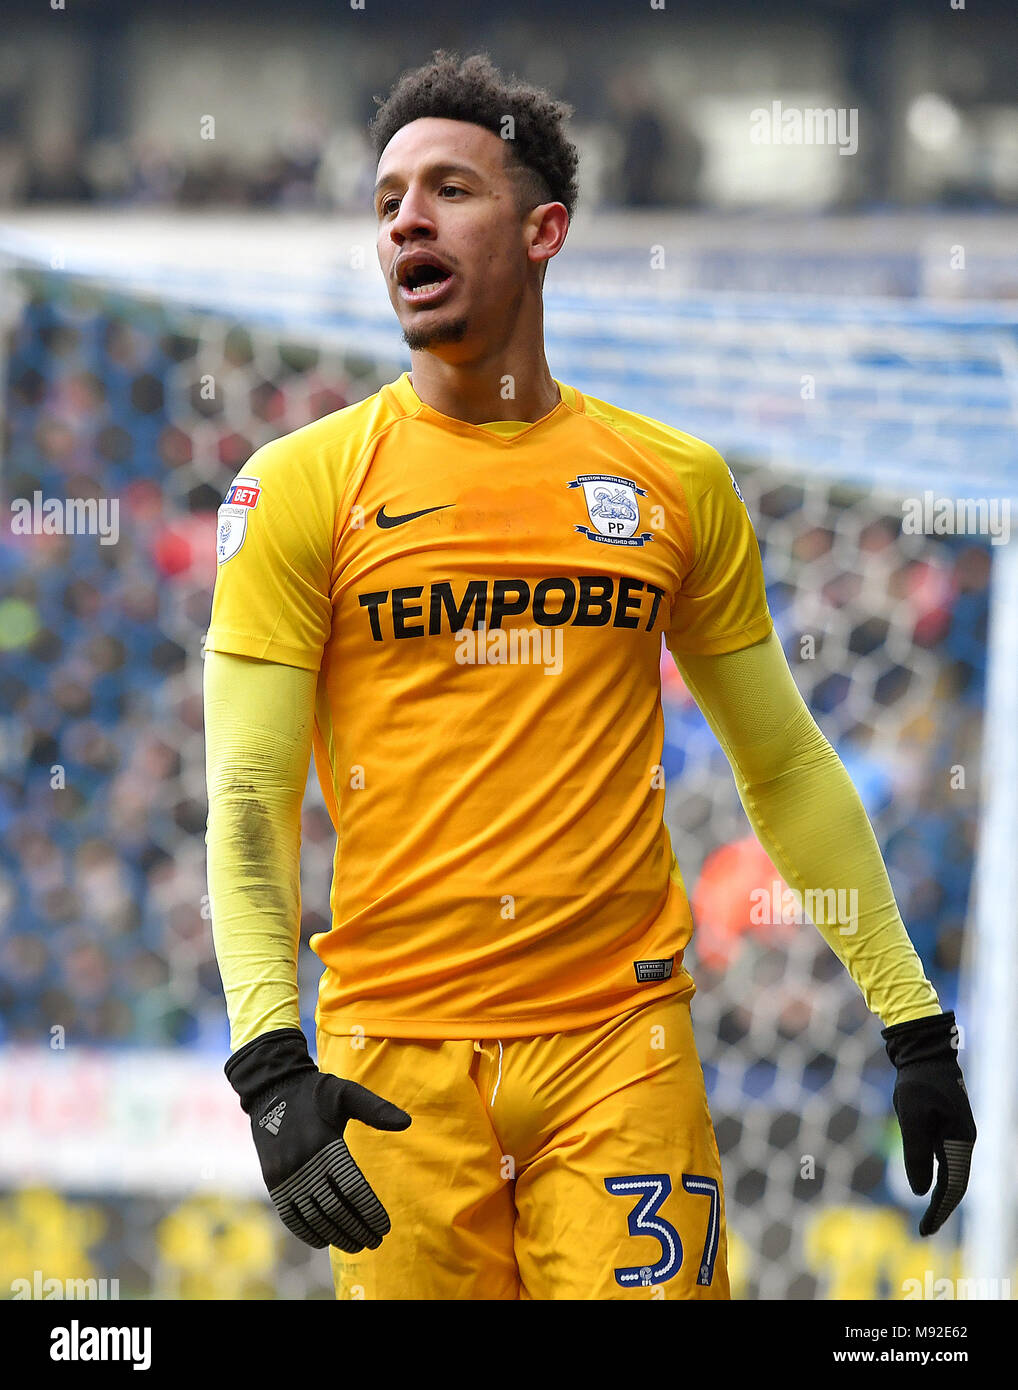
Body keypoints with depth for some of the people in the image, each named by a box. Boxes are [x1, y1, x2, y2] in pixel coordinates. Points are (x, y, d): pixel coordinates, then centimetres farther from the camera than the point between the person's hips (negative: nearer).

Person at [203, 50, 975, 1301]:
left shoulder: (678, 484, 8)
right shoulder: (304, 486, 2)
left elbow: (785, 769, 16)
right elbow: (248, 799, -3)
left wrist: (916, 1026, 13)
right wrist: (269, 1061, -17)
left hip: (621, 1038, 1)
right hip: (396, 1051, -1)